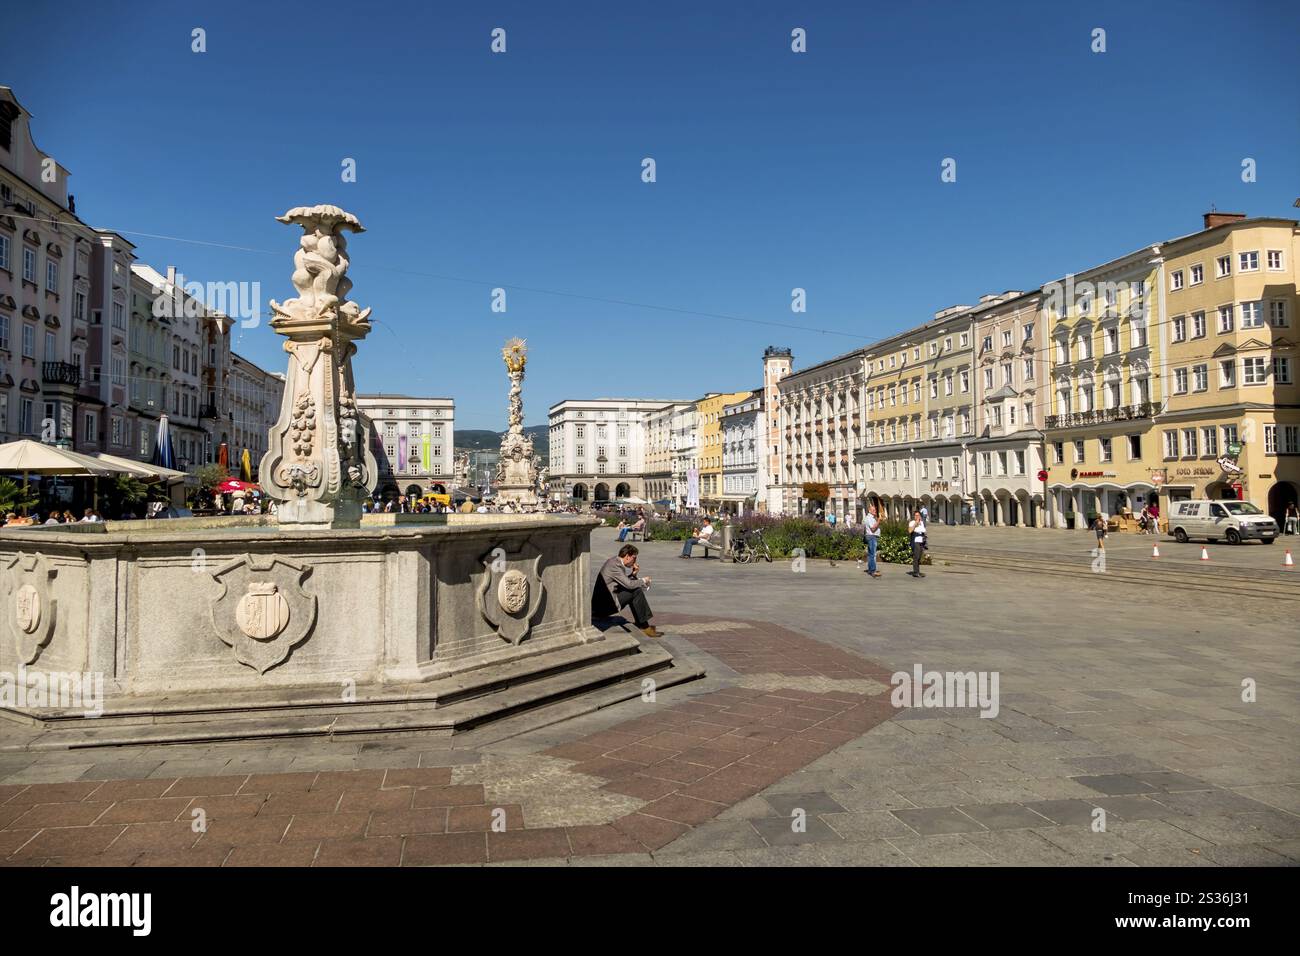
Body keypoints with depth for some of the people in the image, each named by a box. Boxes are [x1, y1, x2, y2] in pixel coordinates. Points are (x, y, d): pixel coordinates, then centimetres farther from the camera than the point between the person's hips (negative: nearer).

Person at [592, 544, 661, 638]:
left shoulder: (616, 561, 12)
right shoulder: (614, 565, -17)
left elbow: (626, 582, 19)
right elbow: (629, 584, -23)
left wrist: (634, 574, 2)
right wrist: (643, 581, -6)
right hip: (604, 605, -10)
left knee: (635, 589, 14)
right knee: (636, 591, -14)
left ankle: (640, 623, 12)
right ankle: (643, 626, -6)